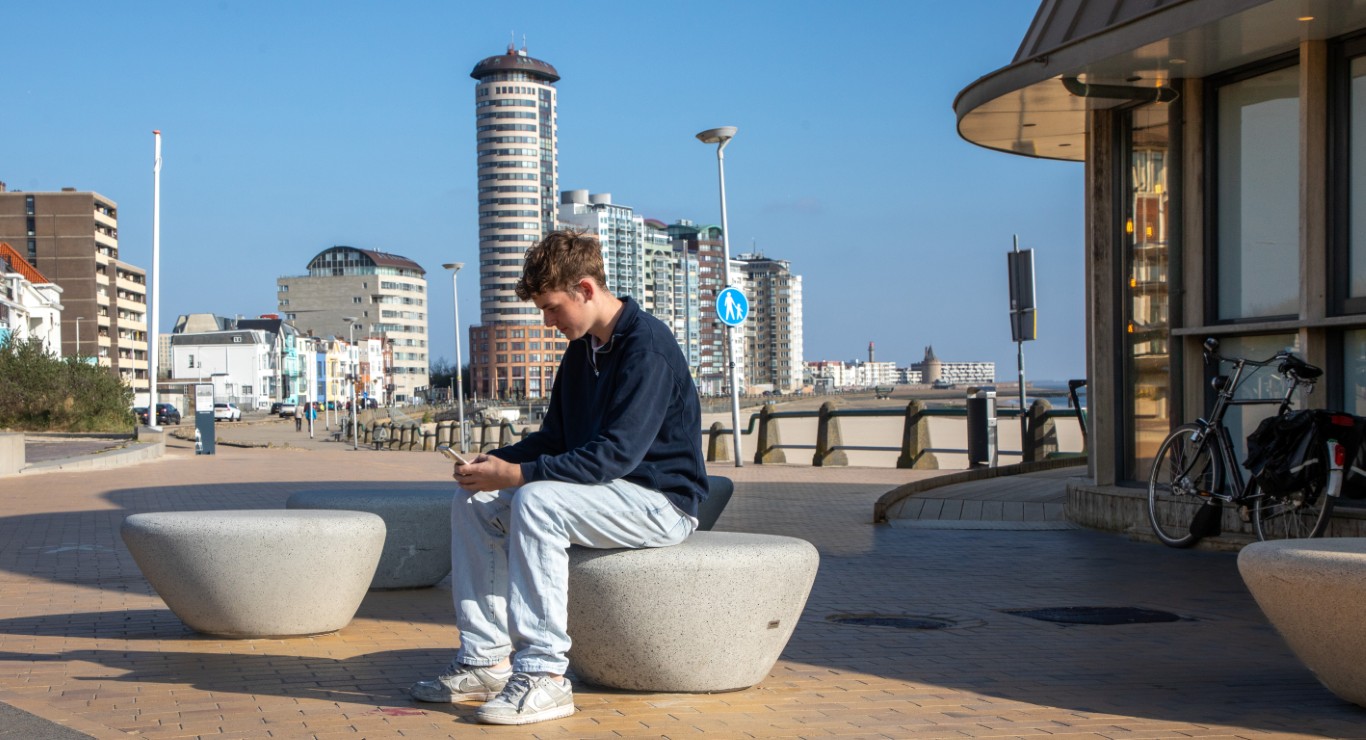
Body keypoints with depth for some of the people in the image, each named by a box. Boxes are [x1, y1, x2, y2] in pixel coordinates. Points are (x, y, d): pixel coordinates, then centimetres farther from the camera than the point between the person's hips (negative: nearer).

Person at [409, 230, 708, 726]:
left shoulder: (647, 346, -19)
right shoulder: (581, 350, 10)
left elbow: (616, 455, -27)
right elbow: (554, 438, 16)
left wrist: (517, 475, -27)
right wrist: (497, 462, -4)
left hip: (661, 503, -10)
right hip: (607, 492, 10)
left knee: (537, 500, -32)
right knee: (473, 504, 0)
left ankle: (542, 676, -30)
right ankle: (485, 662, -3)